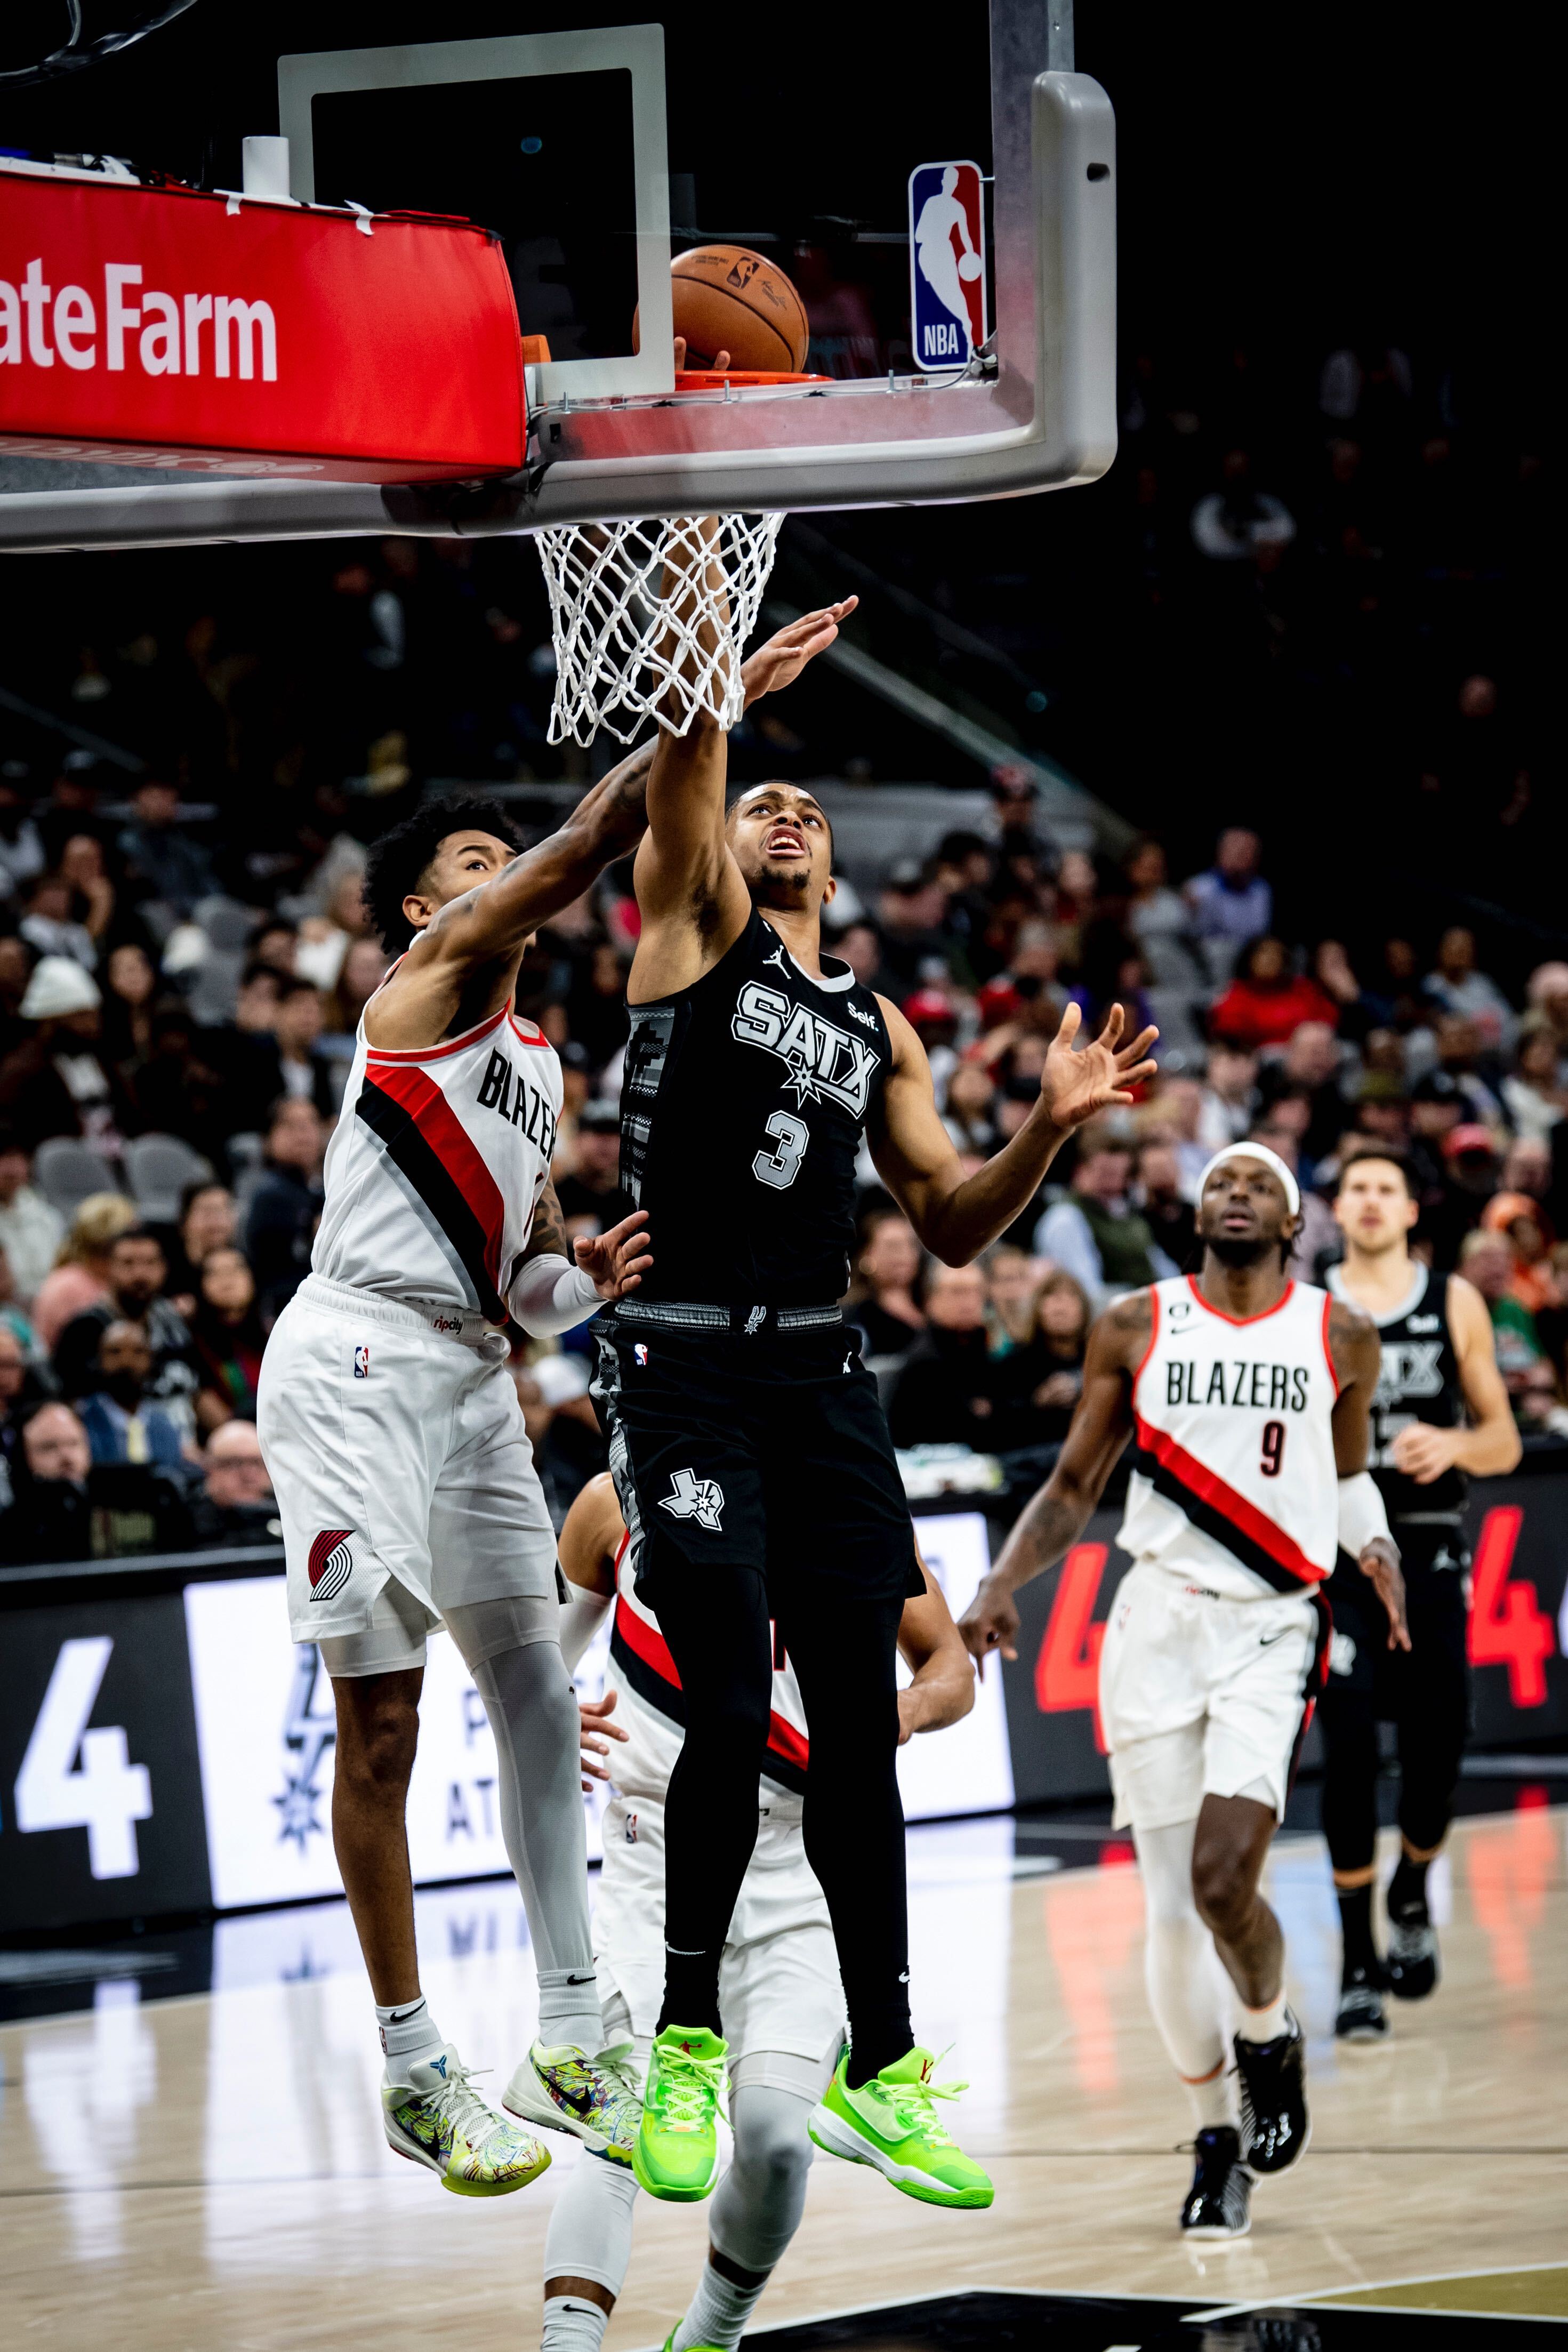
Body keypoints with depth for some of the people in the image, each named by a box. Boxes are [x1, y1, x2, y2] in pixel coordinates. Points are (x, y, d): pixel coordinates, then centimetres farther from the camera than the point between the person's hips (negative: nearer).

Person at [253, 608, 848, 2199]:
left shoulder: (533, 1060, 22)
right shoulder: (434, 974, -1)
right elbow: (585, 850, -16)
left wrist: (586, 1279, 4)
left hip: (469, 1375, 9)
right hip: (358, 1363, -9)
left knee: (537, 1697, 5)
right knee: (381, 1723, -6)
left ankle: (569, 2042, 8)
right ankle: (412, 2069, -2)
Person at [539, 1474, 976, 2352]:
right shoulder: (619, 1505, 3)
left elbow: (952, 1665, 5)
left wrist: (909, 1707, -19)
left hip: (800, 1876, 0)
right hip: (657, 1864, 0)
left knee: (774, 2131, -15)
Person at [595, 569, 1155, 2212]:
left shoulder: (877, 1028, 19)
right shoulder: (694, 922, 6)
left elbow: (948, 1228, 17)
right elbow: (684, 778, -11)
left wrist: (1048, 1127, 1)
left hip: (820, 1374, 5)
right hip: (685, 1365, -5)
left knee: (857, 1720, 3)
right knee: (729, 1712, -12)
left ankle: (878, 2074, 9)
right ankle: (688, 2042, 4)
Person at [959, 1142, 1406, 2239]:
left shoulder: (1342, 1339, 4)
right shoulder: (1135, 1327, 3)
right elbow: (1074, 1488, 8)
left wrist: (1378, 1550, 4)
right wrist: (1003, 1583, -7)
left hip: (1273, 1626, -1)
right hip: (1158, 1619, 1)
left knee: (1224, 1874, -19)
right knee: (1173, 1911, 2)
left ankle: (1272, 2032, 13)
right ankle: (1219, 2139, 19)